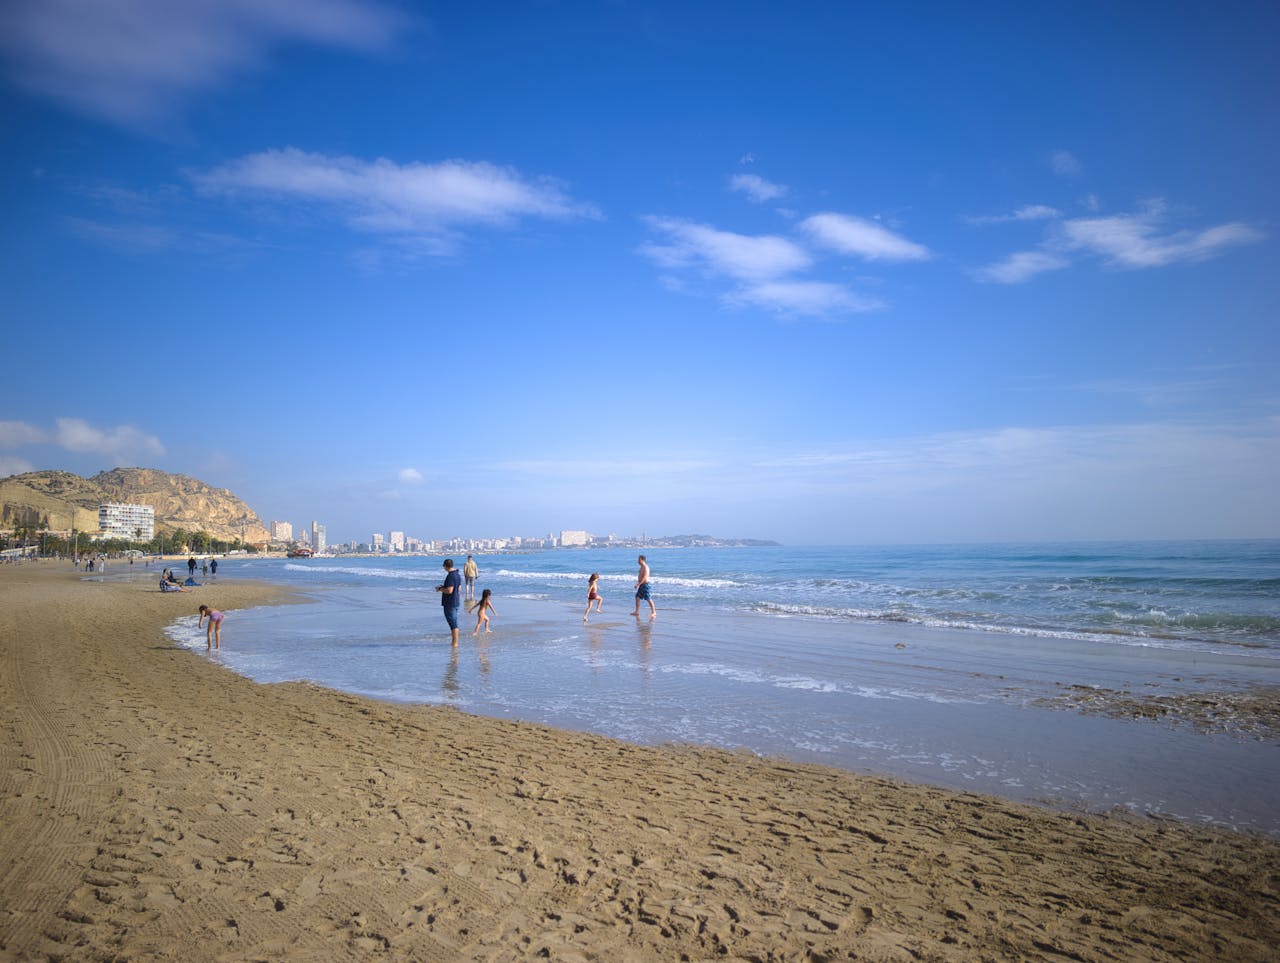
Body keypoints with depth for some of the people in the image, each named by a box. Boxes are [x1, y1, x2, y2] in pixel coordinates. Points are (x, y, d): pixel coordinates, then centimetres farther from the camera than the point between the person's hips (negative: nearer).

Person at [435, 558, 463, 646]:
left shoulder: (450, 576, -20)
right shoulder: (458, 575, 10)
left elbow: (449, 591, -25)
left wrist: (440, 589, -9)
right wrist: (443, 587, 24)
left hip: (450, 603, -10)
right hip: (456, 602, 10)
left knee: (453, 623, -4)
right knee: (454, 623, 16)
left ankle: (455, 643, -1)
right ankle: (454, 642, 22)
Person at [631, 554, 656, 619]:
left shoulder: (645, 567, -17)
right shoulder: (642, 567, 13)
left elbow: (644, 577, -23)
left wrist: (638, 584, -24)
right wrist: (637, 583, 20)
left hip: (645, 584, -10)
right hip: (641, 585, 10)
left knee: (648, 599, -7)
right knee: (637, 597, 10)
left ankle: (654, 612, -3)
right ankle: (637, 611, 16)